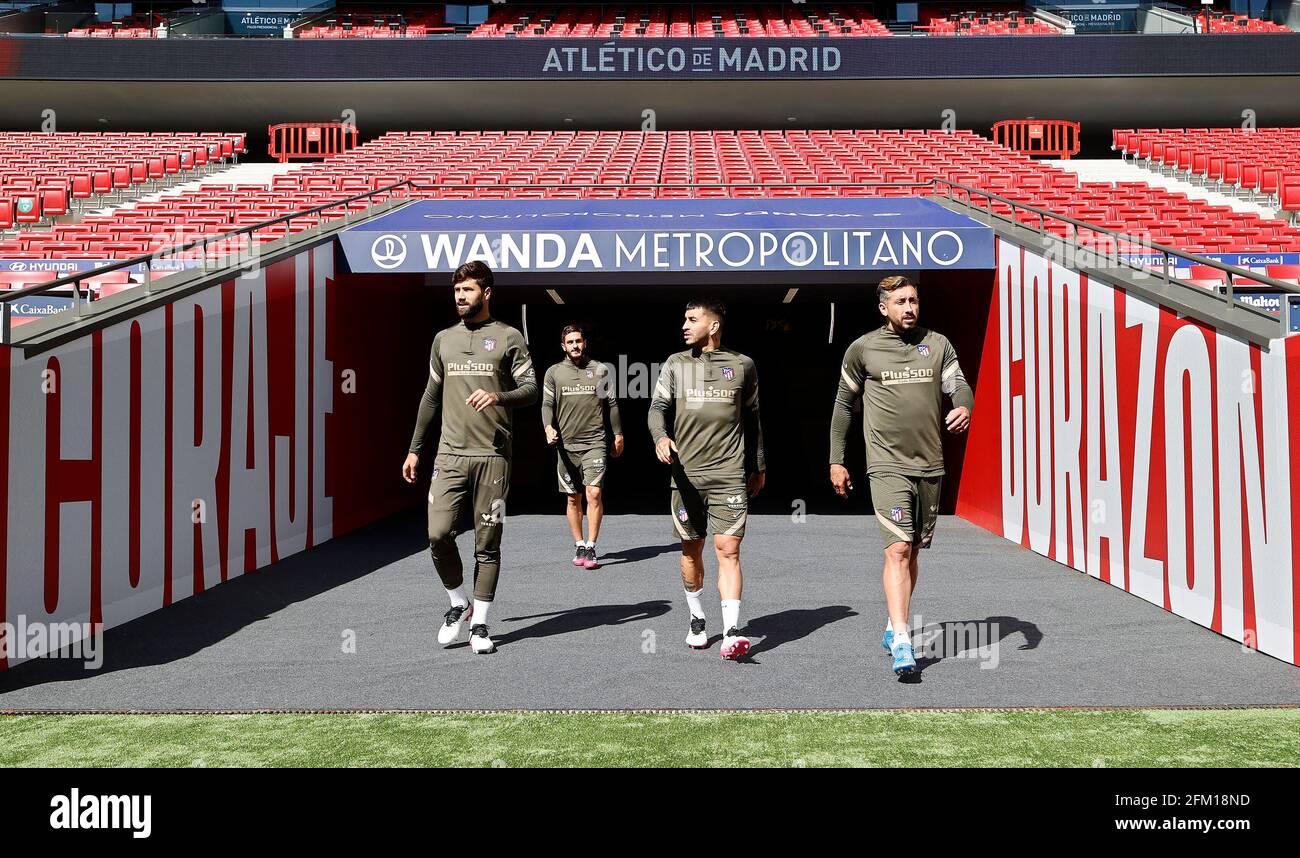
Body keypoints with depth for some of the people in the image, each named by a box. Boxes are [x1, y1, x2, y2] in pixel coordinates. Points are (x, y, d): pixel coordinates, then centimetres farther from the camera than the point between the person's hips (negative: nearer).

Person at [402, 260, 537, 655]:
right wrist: (414, 449, 18)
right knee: (438, 534, -7)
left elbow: (531, 390, -1)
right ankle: (459, 604, 17)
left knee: (487, 543, 1)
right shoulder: (443, 339, 15)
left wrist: (499, 396, -22)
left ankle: (479, 625, 11)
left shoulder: (508, 337, 3)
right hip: (450, 454, 3)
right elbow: (431, 398, 20)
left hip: (492, 455, -3)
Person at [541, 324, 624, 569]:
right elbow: (547, 404, 2)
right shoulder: (554, 373, 7)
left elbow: (612, 404, 12)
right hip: (566, 444, 1)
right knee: (573, 498, 8)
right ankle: (579, 547, 18)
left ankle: (590, 548, -9)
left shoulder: (600, 370, 7)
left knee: (594, 493, -13)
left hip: (595, 442, -1)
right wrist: (548, 427, -17)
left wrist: (618, 434, 13)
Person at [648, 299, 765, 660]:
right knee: (691, 549, 10)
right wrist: (661, 437, -20)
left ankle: (732, 632, -13)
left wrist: (759, 467, 21)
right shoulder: (675, 364, 10)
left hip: (729, 474, -2)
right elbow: (658, 407, 2)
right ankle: (697, 619, 29)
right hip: (686, 472, 2)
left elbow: (752, 419, 16)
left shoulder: (742, 365, 8)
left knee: (728, 549, -10)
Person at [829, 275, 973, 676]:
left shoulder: (937, 344, 9)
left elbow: (959, 385, 1)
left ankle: (893, 627, 29)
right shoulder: (862, 349, 2)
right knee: (897, 549, -16)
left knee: (913, 551, 13)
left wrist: (963, 406, -24)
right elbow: (844, 404, 9)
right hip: (887, 466, -4)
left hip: (930, 466, 4)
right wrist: (836, 461, 7)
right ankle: (902, 642, -20)